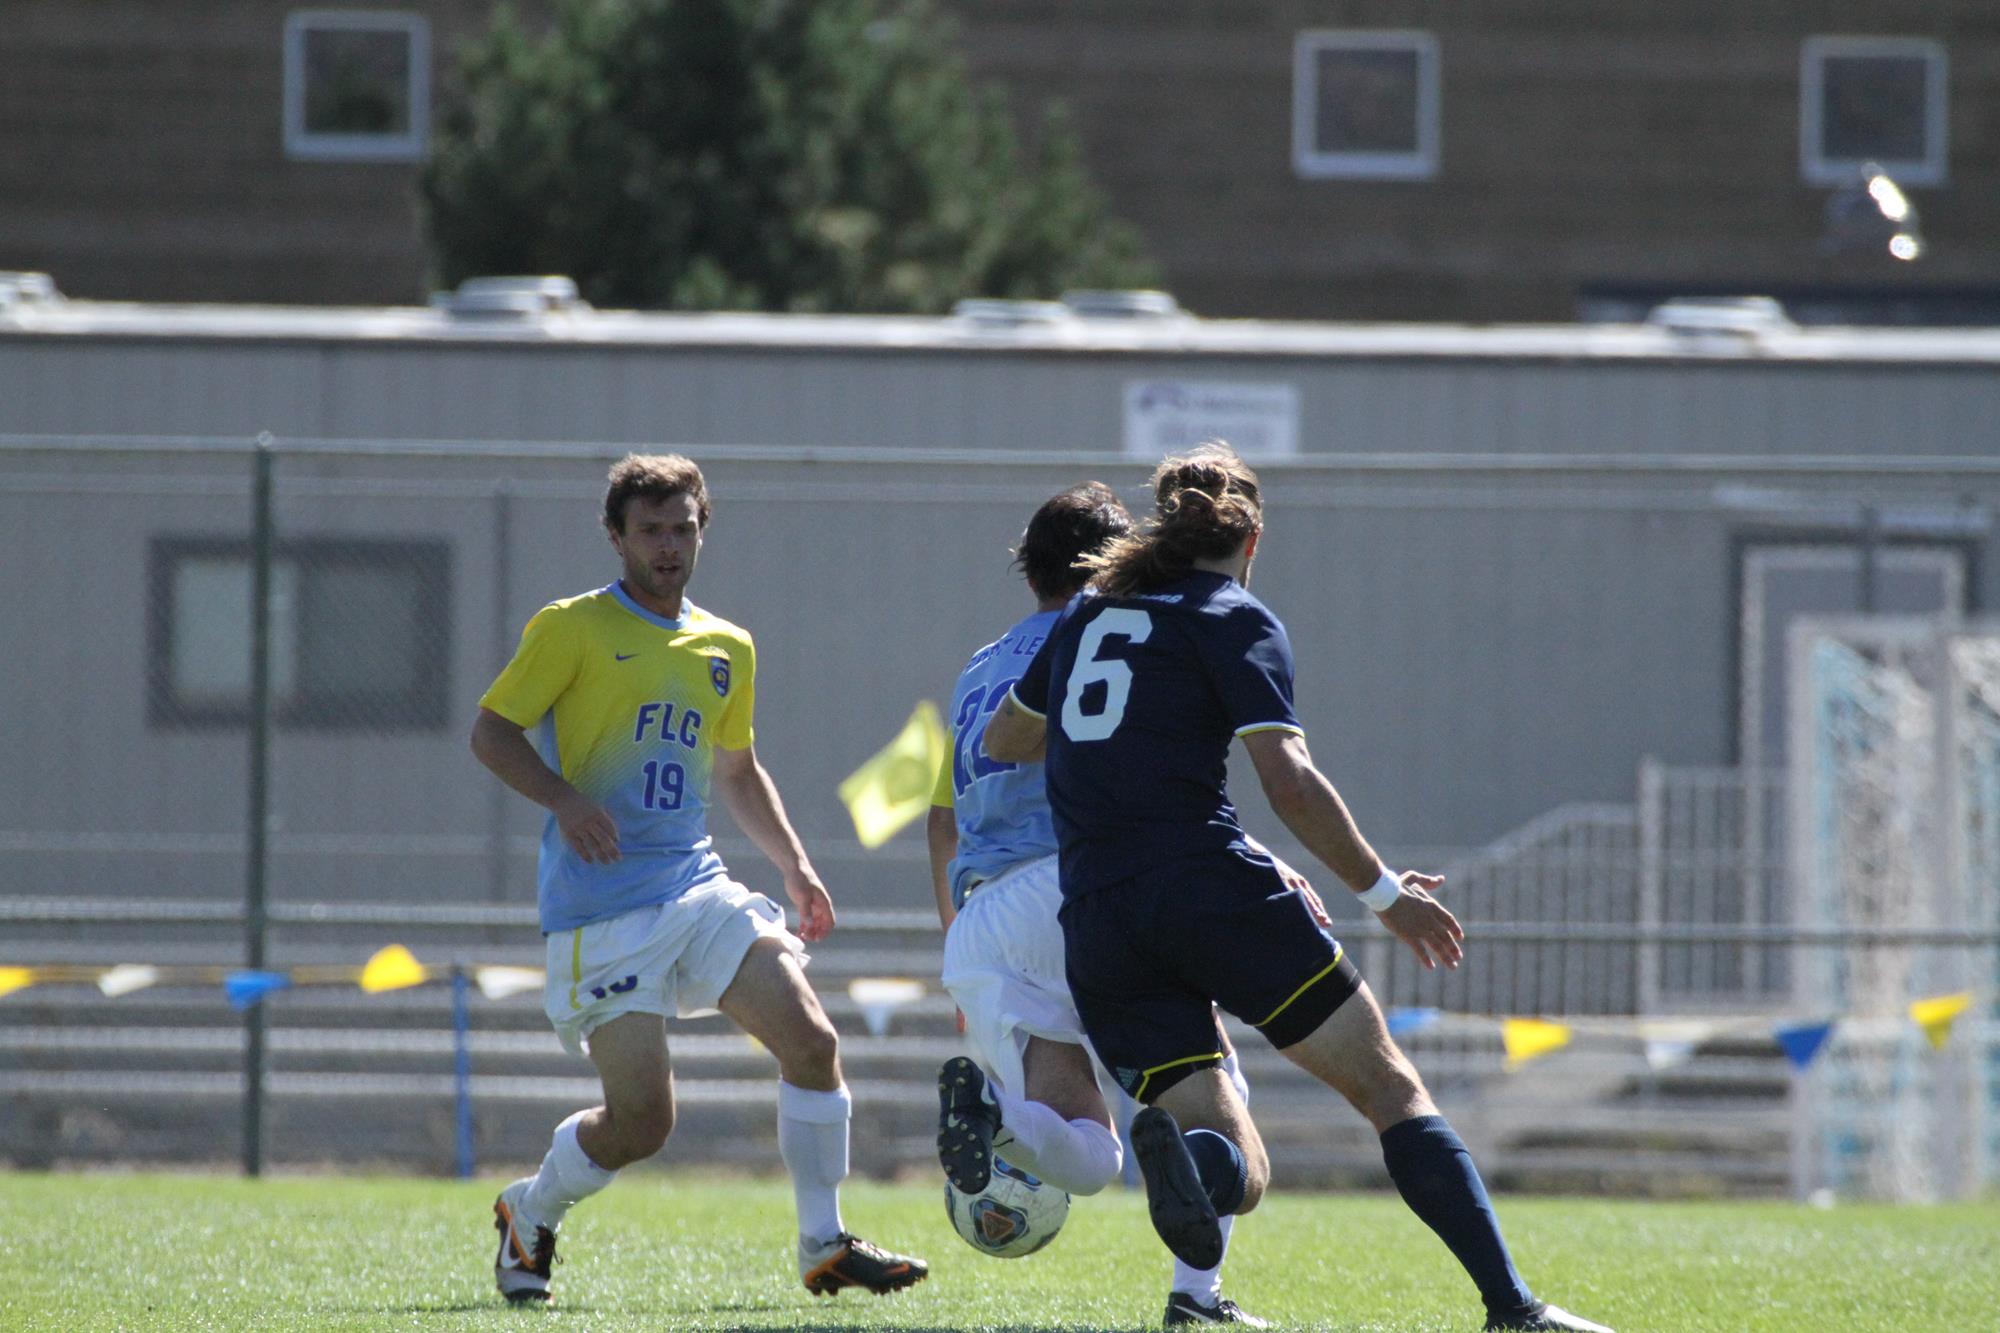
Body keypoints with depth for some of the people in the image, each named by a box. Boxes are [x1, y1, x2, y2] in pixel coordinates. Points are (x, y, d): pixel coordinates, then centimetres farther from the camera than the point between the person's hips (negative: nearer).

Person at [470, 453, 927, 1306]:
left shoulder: (727, 650, 16)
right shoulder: (573, 629, -2)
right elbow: (492, 731, -3)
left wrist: (796, 867, 19)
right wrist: (564, 800, -20)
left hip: (698, 888, 6)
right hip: (602, 910, -6)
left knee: (811, 1038, -12)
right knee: (640, 1118, -10)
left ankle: (825, 1248, -1)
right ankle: (529, 1217, 20)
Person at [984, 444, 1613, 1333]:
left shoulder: (1086, 615, 20)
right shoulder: (1235, 620, 2)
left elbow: (1000, 740, 32)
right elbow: (1290, 785, -8)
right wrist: (1383, 894, 1)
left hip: (1096, 921, 5)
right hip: (1210, 887, -5)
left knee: (1242, 1174, 4)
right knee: (1391, 1089, 3)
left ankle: (1181, 1149, -33)